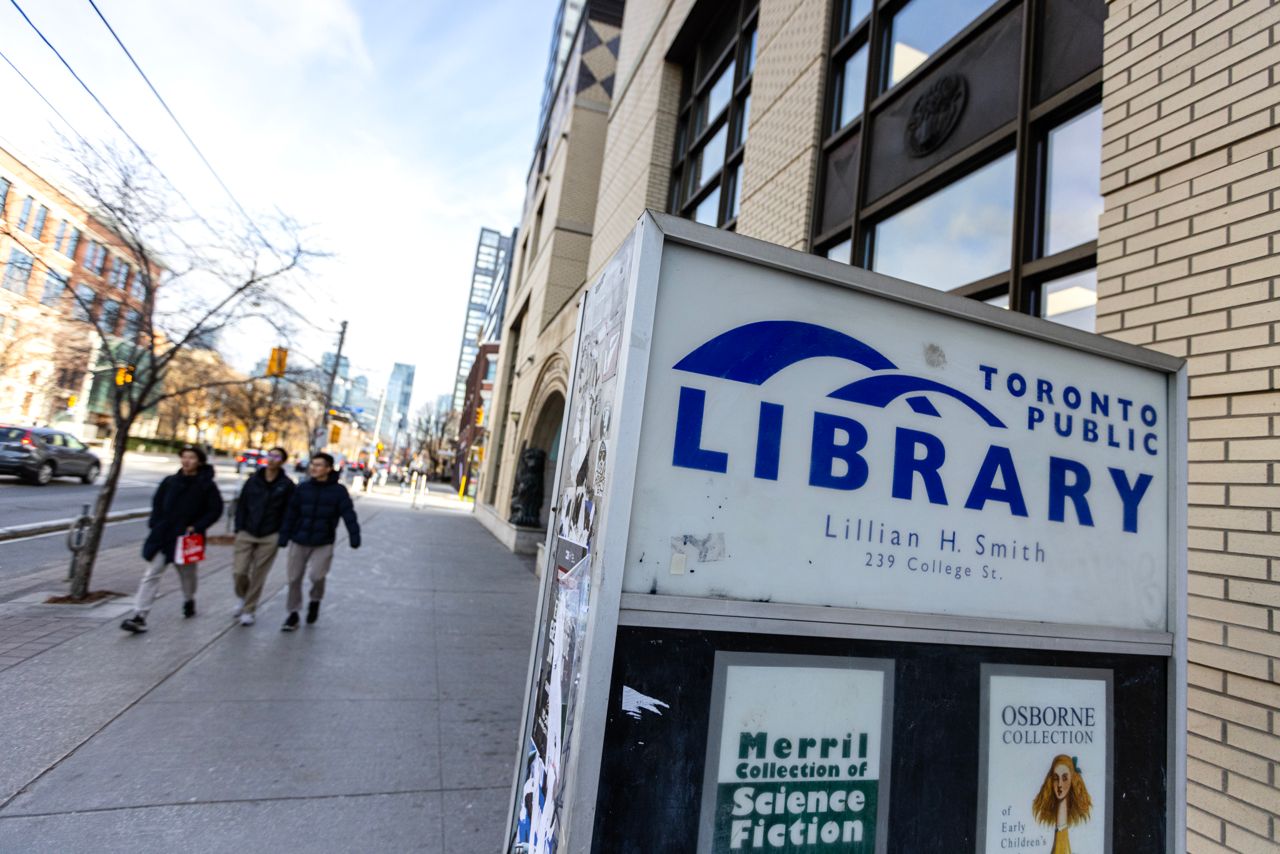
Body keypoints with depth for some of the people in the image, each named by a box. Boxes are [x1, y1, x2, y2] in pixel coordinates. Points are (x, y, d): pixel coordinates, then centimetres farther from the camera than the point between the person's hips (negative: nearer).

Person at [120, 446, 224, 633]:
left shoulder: (206, 485, -7)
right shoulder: (170, 482, 3)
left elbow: (215, 509, -6)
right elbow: (157, 502, 14)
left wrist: (197, 527, -15)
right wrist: (156, 524, 2)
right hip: (164, 536, 2)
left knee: (188, 574, 17)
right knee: (152, 575, -6)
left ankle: (189, 601, 44)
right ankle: (139, 616, -5)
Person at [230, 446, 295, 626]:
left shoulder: (286, 485, -3)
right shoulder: (253, 479, 3)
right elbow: (242, 504, 7)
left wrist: (282, 535, -5)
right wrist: (239, 528, 0)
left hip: (269, 537, -2)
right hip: (246, 534, 2)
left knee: (258, 576, 4)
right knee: (239, 572, -1)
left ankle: (248, 610, 20)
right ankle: (241, 597, 31)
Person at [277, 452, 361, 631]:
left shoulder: (338, 490, -7)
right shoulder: (302, 488, 0)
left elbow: (348, 515, -13)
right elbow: (291, 514, 4)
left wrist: (355, 537, -21)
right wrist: (284, 536, 1)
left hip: (323, 544, -3)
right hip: (299, 542, 3)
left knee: (317, 576, -14)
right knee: (294, 579, 8)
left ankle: (315, 601, 19)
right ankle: (293, 615, 26)